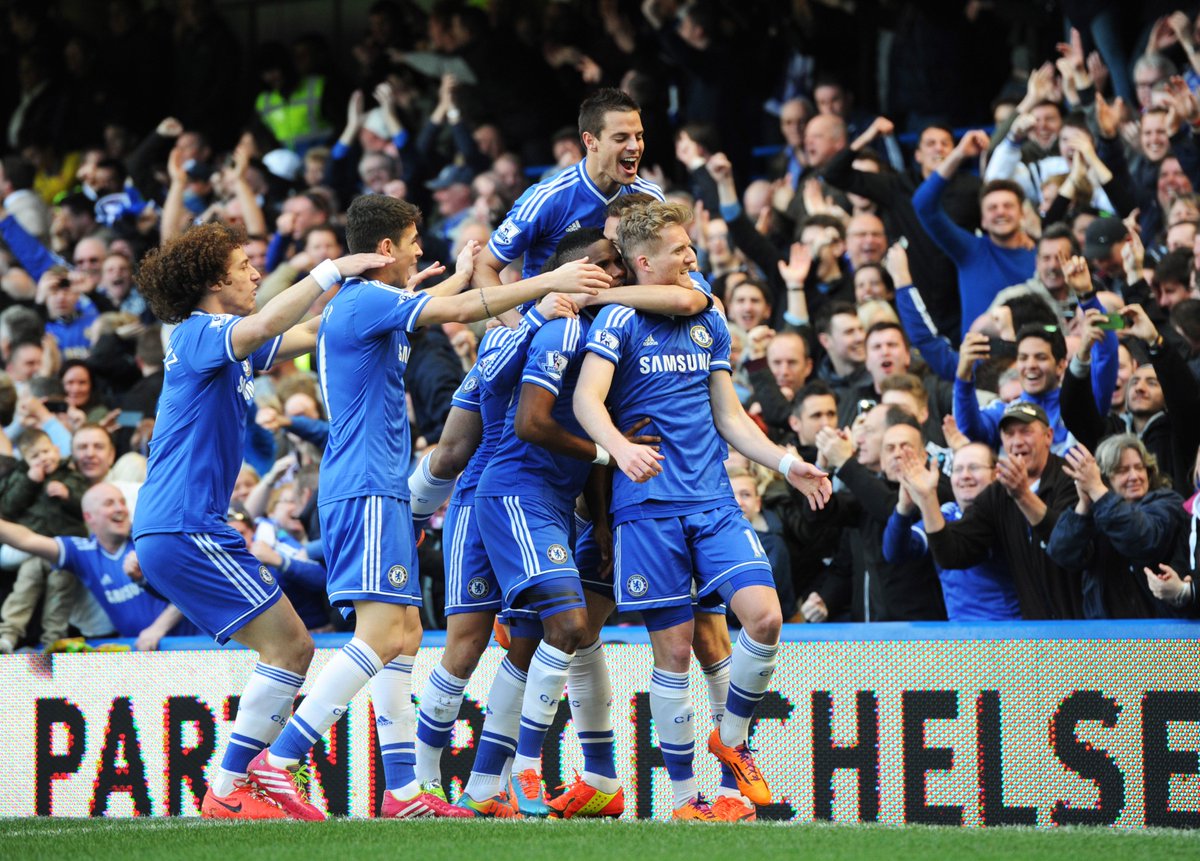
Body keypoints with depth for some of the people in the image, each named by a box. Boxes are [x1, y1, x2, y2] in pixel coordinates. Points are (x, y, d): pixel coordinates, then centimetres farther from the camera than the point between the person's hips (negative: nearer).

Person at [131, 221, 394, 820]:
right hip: (186, 529, -10)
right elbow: (266, 325, -30)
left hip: (171, 532, 10)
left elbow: (309, 334, 27)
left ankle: (233, 789, 9)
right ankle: (229, 794, -10)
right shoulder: (200, 334, -9)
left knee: (289, 650, 12)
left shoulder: (227, 342, 19)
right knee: (289, 648, -10)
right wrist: (330, 271, -25)